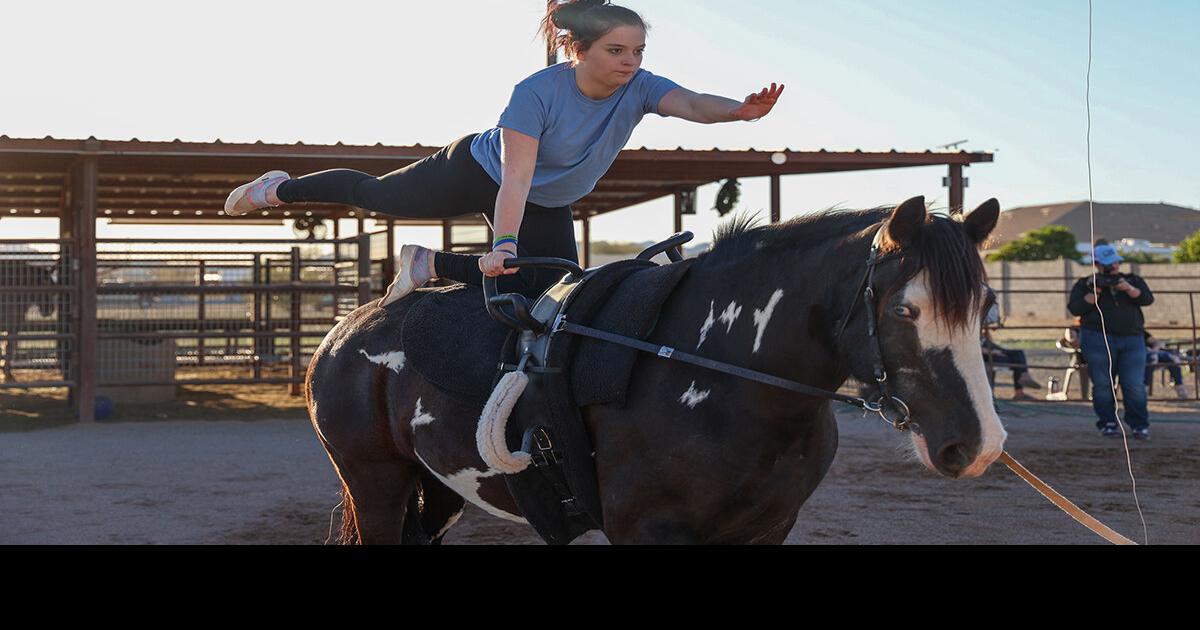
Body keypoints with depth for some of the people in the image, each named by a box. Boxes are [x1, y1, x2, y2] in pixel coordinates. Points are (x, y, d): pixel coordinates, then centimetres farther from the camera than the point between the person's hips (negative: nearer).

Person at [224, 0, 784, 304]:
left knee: (548, 292, -7)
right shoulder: (537, 93, -36)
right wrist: (504, 244, -53)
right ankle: (283, 188, 39)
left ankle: (430, 264, 11)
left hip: (548, 209, 5)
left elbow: (689, 104, -43)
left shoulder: (638, 88, -24)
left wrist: (741, 110, -63)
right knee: (377, 196, 10)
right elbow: (515, 178, -41)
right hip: (476, 171, -5)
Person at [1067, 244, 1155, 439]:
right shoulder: (1085, 284, 8)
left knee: (1135, 386, -6)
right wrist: (1095, 291, -13)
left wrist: (1128, 289, -15)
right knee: (1102, 385, -2)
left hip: (1132, 340, 1)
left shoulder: (1132, 280, 16)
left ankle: (1140, 425, 0)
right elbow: (1074, 309, -4)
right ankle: (1108, 424, 8)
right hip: (1098, 340, -1)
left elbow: (1147, 299, 1)